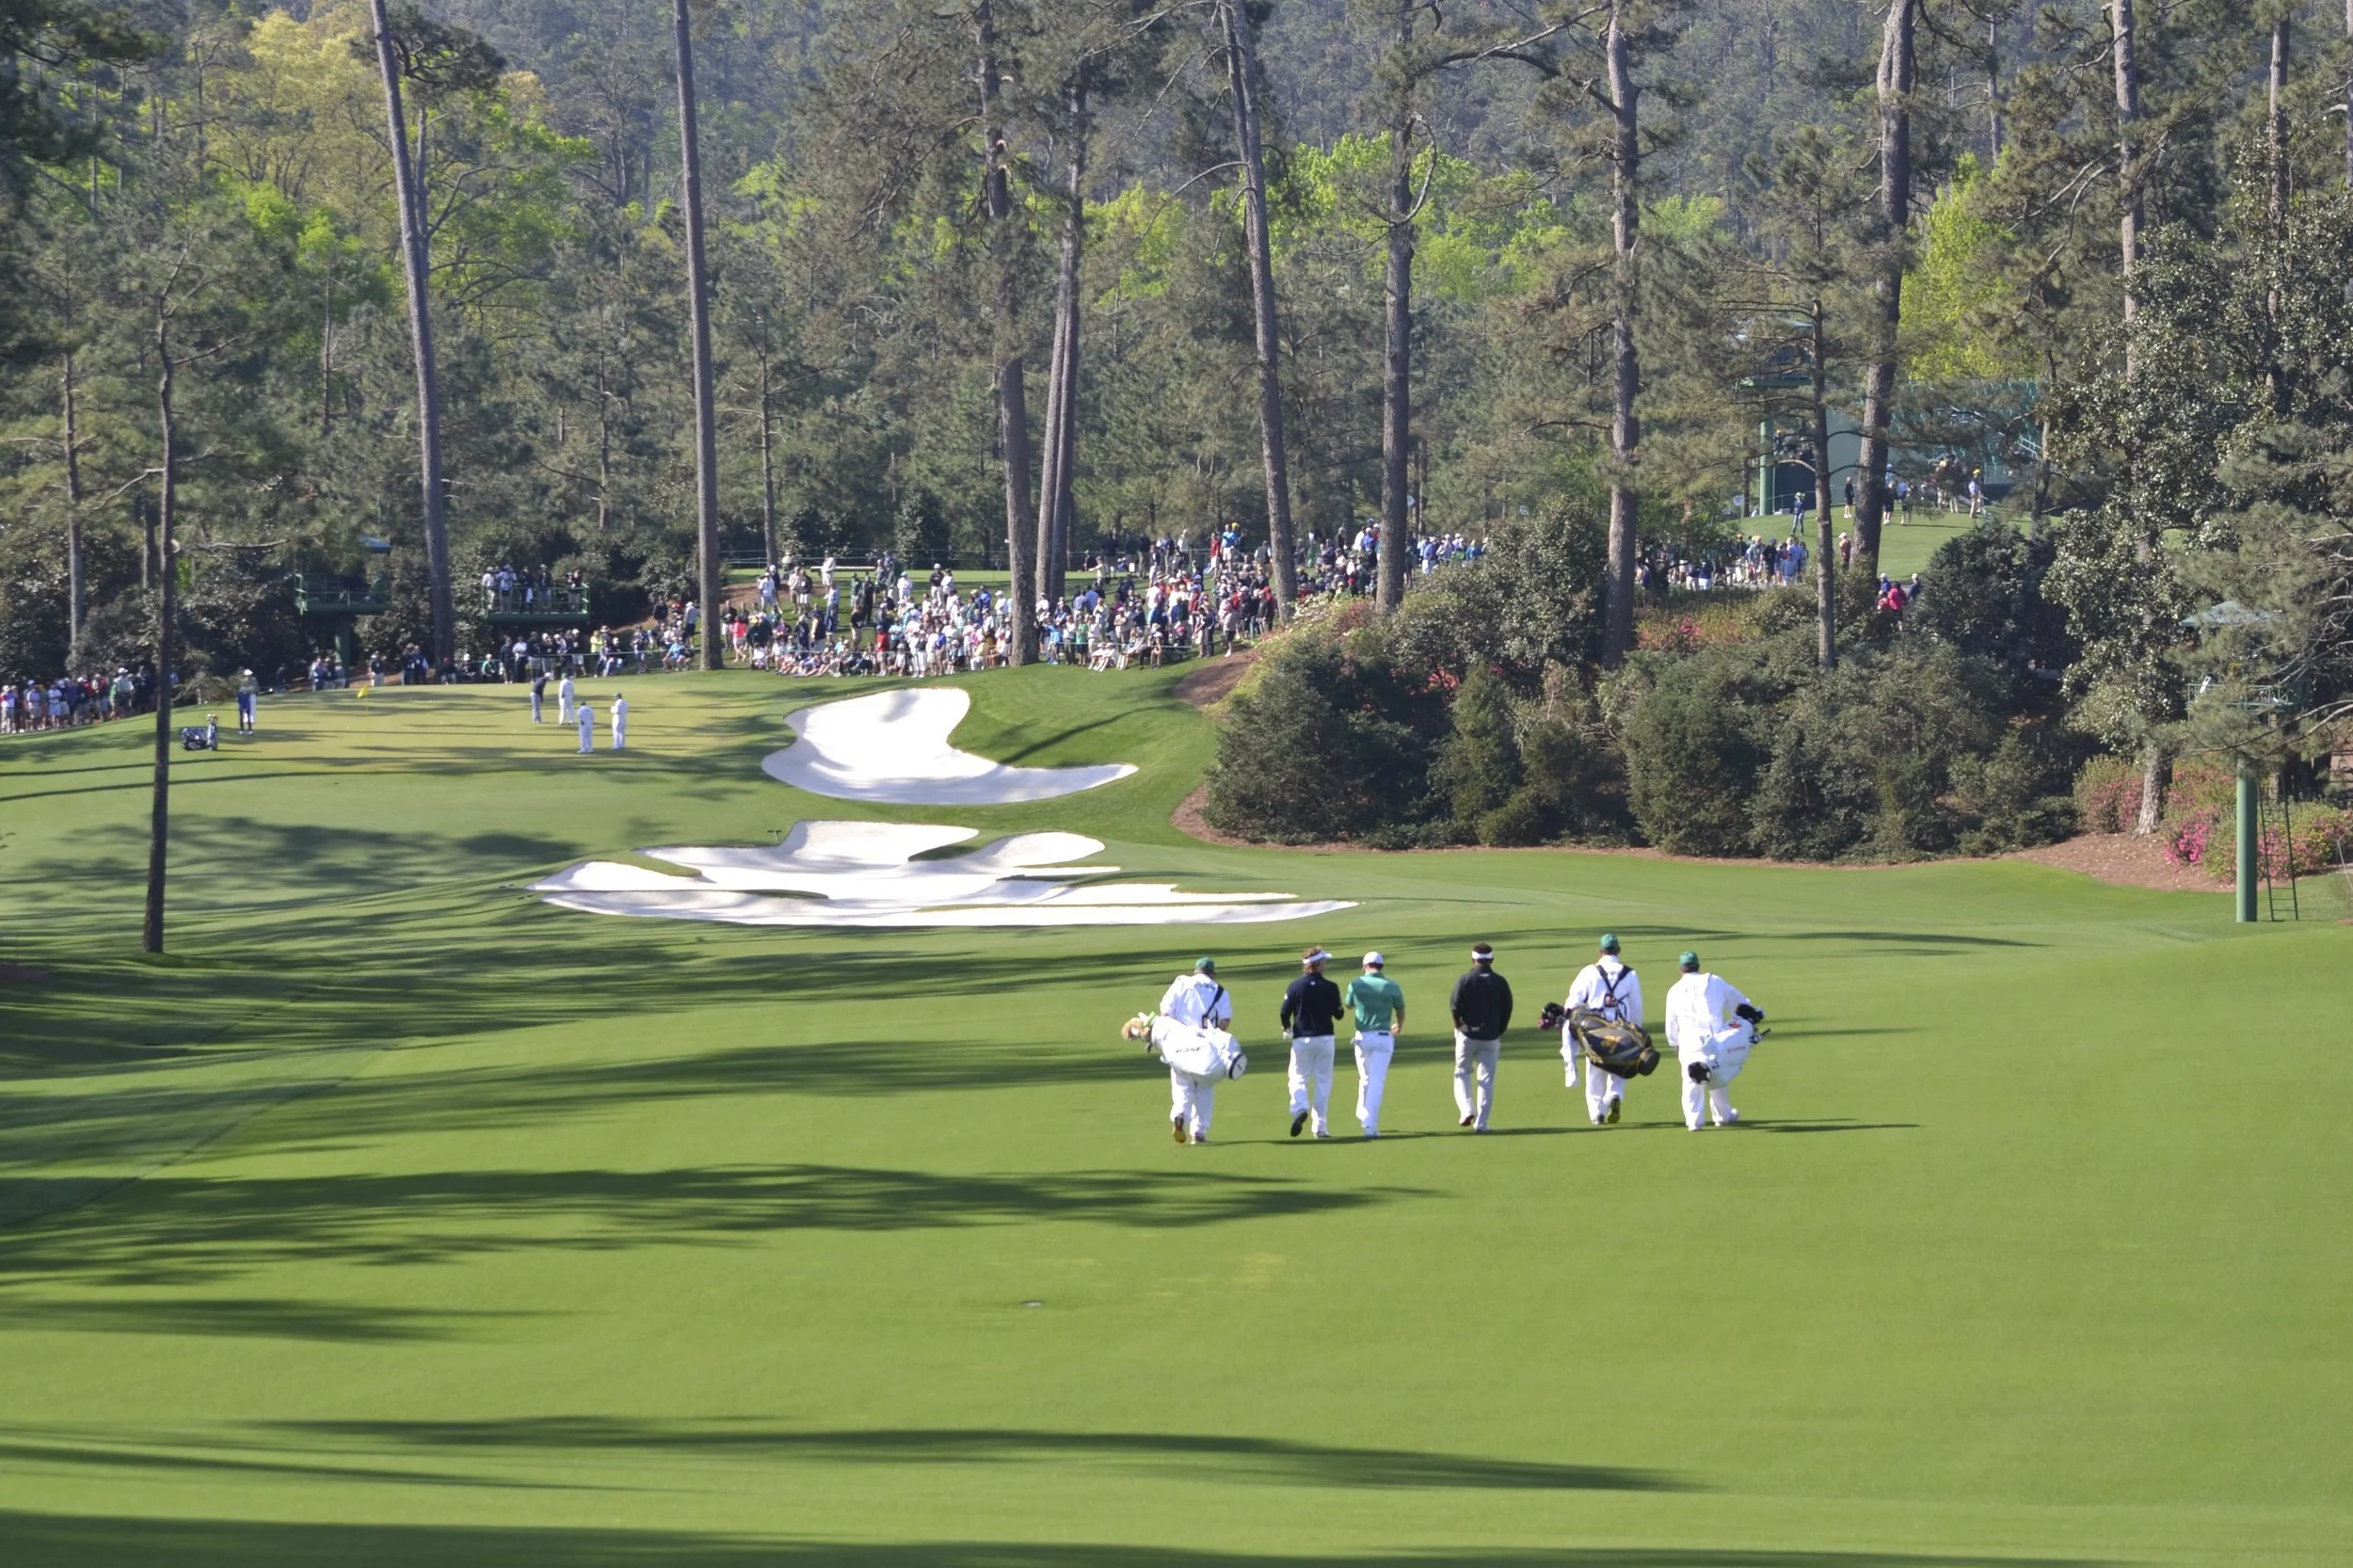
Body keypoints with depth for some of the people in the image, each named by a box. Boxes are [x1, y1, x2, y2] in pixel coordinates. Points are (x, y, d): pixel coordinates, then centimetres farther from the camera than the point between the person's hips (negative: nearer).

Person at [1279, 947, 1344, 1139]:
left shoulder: (1296, 986, -6)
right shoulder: (1330, 988, -6)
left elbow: (1285, 1012, -6)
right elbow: (1338, 1015, 1)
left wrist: (1287, 1028, 15)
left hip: (1301, 1039, 0)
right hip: (1324, 1038, 0)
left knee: (1298, 1078, 7)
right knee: (1323, 1083, 8)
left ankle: (1300, 1109, -23)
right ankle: (1320, 1127, 6)